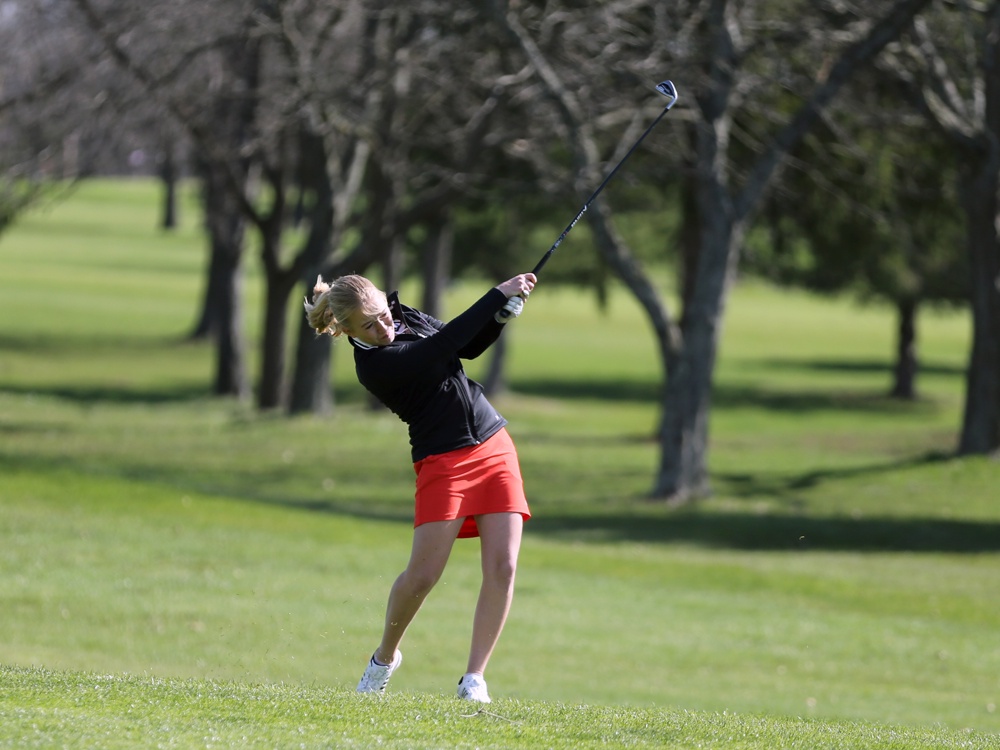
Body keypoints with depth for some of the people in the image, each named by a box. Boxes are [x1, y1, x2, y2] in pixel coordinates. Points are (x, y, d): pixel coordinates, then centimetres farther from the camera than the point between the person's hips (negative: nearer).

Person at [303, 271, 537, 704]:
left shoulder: (405, 317, 6)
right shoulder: (373, 364, -18)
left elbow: (470, 346, 17)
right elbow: (447, 342, -23)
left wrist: (501, 315, -2)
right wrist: (499, 295, -20)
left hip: (494, 447, 6)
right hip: (443, 461, -6)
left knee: (502, 566, -7)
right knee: (422, 575, -12)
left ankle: (474, 679, -2)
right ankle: (385, 658, 17)